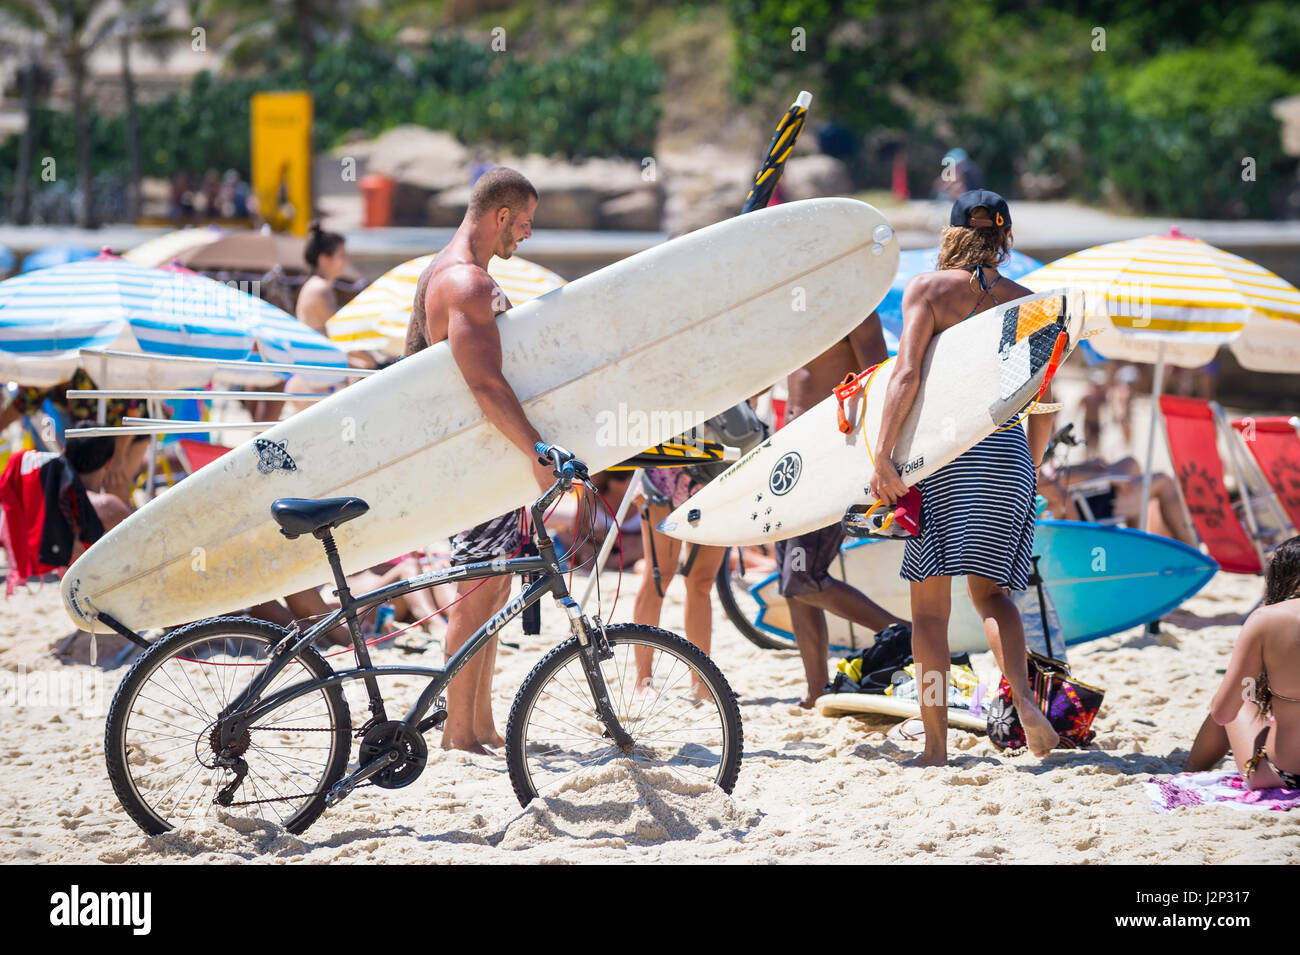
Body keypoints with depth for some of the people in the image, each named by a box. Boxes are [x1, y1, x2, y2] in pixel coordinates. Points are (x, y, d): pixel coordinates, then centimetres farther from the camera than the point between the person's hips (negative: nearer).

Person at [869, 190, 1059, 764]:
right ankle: (1022, 697, -11)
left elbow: (907, 375, -11)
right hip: (1006, 451, 3)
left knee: (930, 604, 4)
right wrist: (1029, 468, 24)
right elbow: (1043, 403, 11)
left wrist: (882, 456, -13)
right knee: (989, 589, 16)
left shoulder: (929, 288, 1)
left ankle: (936, 743, 1)